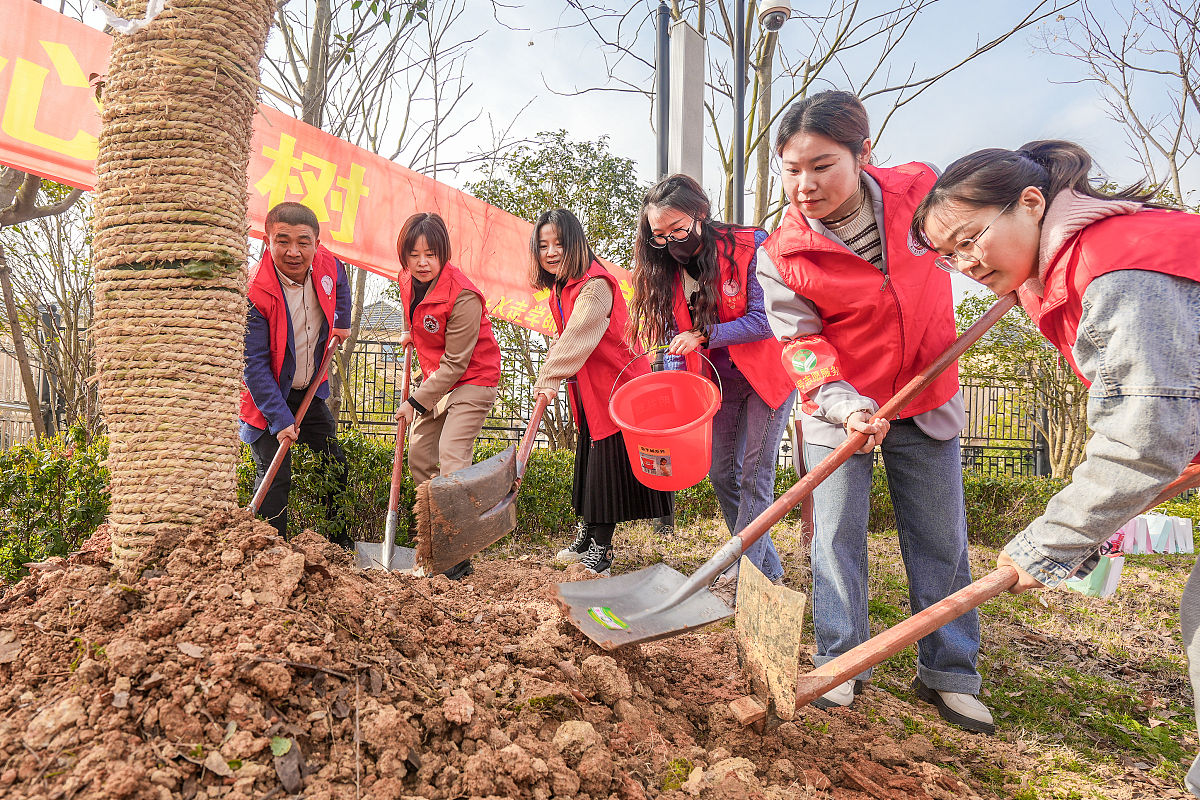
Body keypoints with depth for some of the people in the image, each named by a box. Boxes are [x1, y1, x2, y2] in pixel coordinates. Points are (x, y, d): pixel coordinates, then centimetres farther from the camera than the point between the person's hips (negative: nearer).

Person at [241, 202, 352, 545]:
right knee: (275, 475, -14)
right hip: (267, 396, -6)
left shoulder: (327, 266, -12)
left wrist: (341, 322, 13)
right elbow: (254, 365, -26)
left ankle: (340, 544, 34)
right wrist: (280, 420, -29)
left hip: (308, 391, 6)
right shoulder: (253, 292, -29)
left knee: (336, 465, 13)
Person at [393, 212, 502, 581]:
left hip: (471, 381, -9)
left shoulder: (462, 296, -27)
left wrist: (415, 402, -20)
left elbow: (454, 364, -23)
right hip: (436, 379, 9)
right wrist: (409, 333, 5)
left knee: (451, 456, -20)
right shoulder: (406, 281, -2)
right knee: (418, 455, 9)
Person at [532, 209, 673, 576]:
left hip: (614, 387, -9)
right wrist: (549, 376, 3)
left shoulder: (594, 284, -22)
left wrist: (552, 377, -36)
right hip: (588, 392, 9)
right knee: (589, 461, 19)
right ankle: (585, 541, 34)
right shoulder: (559, 288, 8)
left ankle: (598, 555, 10)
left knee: (608, 467, -2)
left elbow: (578, 335, -31)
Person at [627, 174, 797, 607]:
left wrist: (704, 336, -27)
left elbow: (764, 319, -21)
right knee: (722, 474, 9)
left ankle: (741, 575, 3)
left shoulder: (751, 247, -19)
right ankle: (768, 569, 24)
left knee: (755, 474, -4)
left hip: (765, 375, -6)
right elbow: (671, 333, 3)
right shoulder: (665, 268, -2)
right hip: (718, 381, 6)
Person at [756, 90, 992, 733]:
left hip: (926, 402, 2)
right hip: (837, 410, -1)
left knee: (941, 540, 7)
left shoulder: (922, 189, -12)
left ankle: (948, 672, 22)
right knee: (836, 536, 1)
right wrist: (847, 408, -29)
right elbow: (801, 344, -17)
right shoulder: (781, 256, -17)